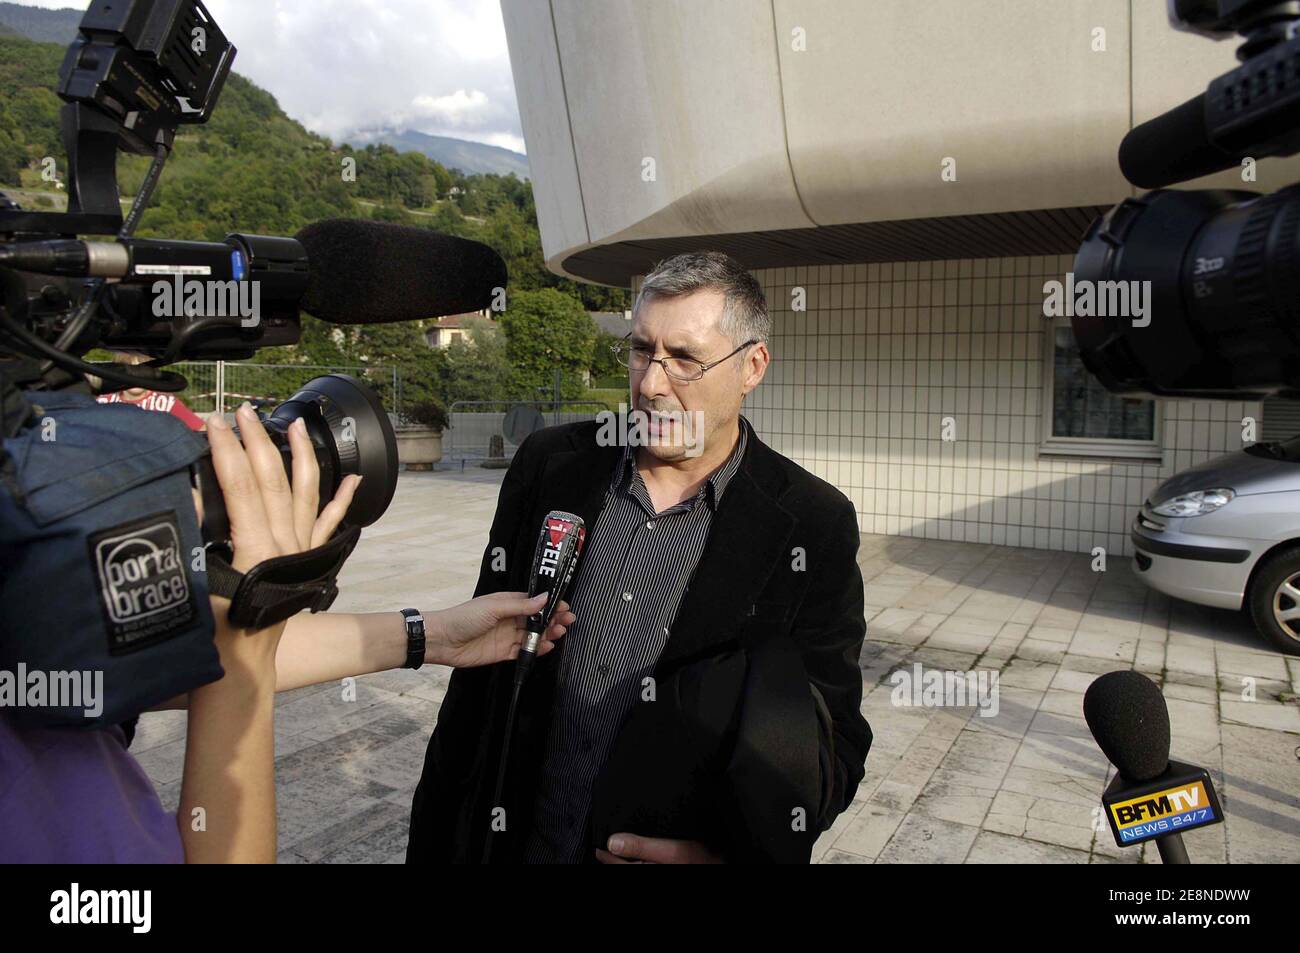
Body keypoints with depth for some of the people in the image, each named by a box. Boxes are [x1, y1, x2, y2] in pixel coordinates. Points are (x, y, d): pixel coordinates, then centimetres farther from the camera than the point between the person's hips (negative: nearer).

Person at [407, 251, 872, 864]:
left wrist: (734, 848, -24)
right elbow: (481, 668, 1)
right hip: (514, 842, 3)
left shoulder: (813, 528, -13)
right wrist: (433, 842, 2)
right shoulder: (547, 465, -6)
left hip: (688, 849, -2)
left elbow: (836, 739, -8)